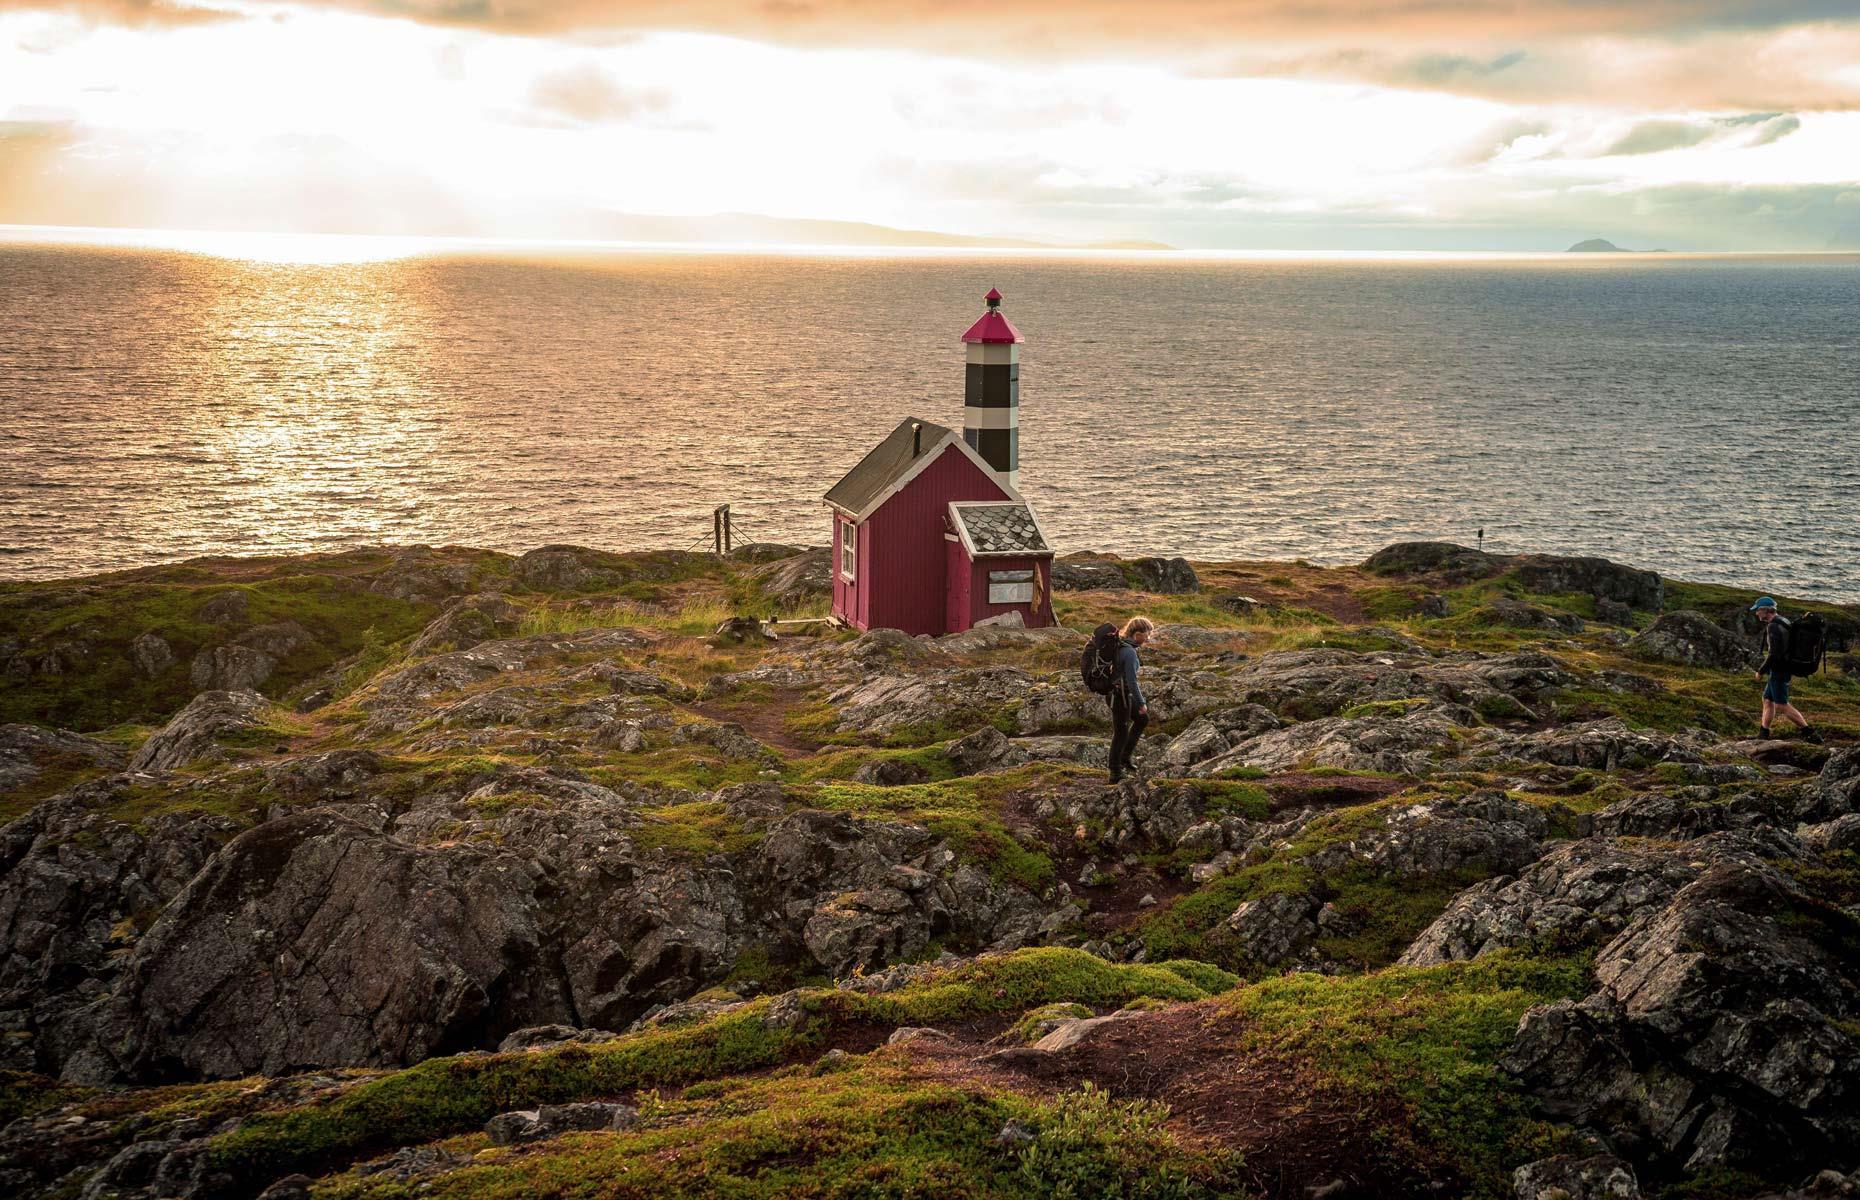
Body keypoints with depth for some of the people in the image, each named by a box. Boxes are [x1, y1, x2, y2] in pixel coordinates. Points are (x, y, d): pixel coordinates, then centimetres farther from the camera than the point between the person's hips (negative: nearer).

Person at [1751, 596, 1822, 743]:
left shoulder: (1773, 627, -20)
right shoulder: (1783, 622, 12)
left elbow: (1773, 654, -25)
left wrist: (1760, 671, -15)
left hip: (1778, 670, -10)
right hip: (1784, 669, 10)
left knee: (1781, 706, -7)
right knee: (1767, 699, 16)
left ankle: (1810, 732, -10)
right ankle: (1764, 733, 19)